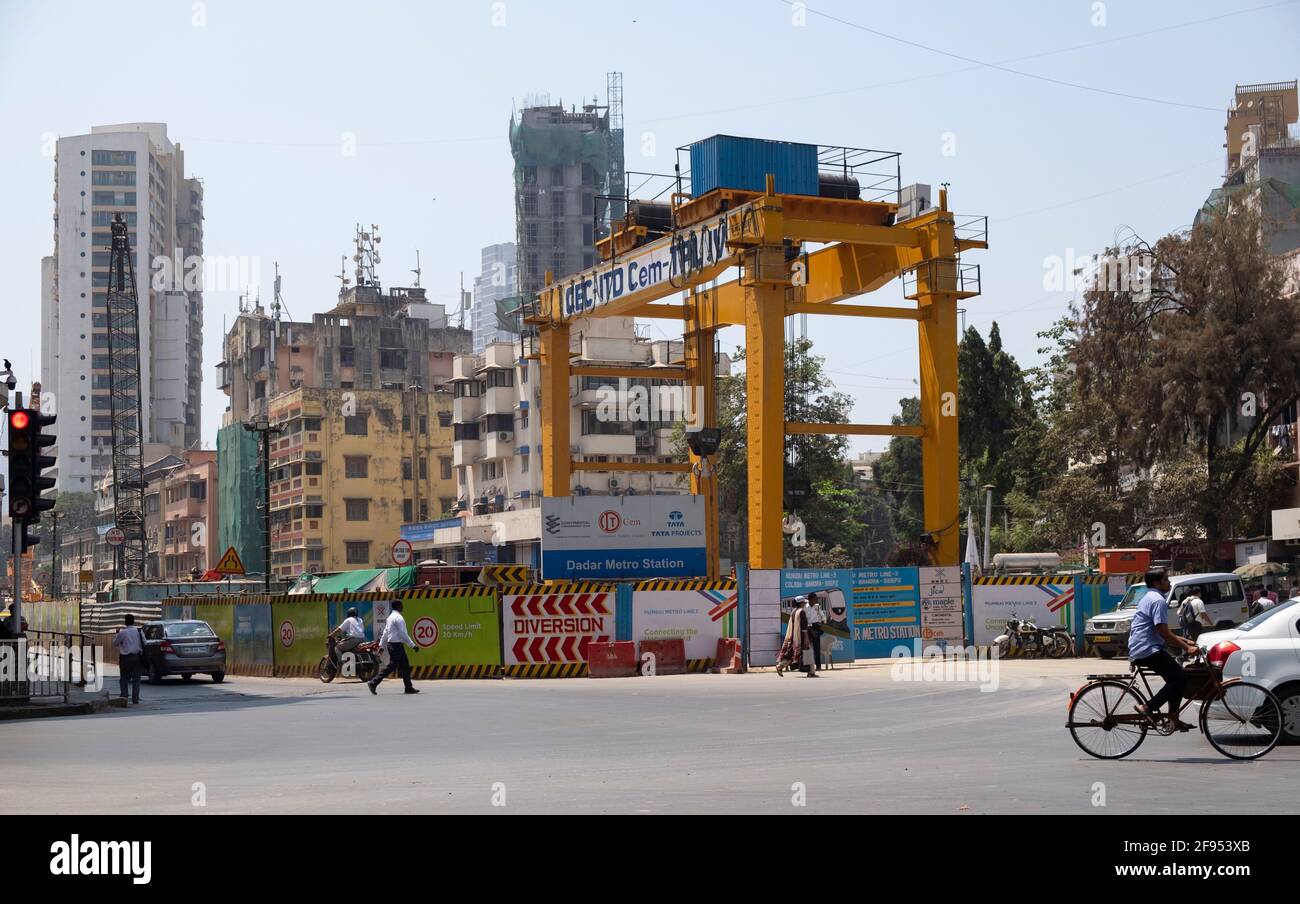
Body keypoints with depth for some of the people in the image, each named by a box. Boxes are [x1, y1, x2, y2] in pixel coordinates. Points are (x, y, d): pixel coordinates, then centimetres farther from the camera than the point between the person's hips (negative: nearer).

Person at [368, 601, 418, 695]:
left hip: (391, 644, 10)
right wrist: (412, 645, -14)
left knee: (405, 666, 10)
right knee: (391, 666, -7)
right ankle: (373, 683, -5)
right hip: (396, 645, -10)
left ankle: (409, 687, 11)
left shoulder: (391, 617, 14)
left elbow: (385, 632, 17)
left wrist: (382, 645, 20)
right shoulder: (398, 618, -15)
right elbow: (403, 634, -19)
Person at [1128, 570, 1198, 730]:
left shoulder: (1149, 598, 22)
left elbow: (1163, 632, 27)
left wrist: (1185, 641, 20)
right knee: (1179, 677, -14)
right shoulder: (1158, 600, -12)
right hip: (1147, 650, -11)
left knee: (1176, 677, 14)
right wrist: (1186, 648, -13)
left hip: (1139, 650, 11)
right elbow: (1164, 633, -18)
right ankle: (1147, 708, -14)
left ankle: (1174, 718, 14)